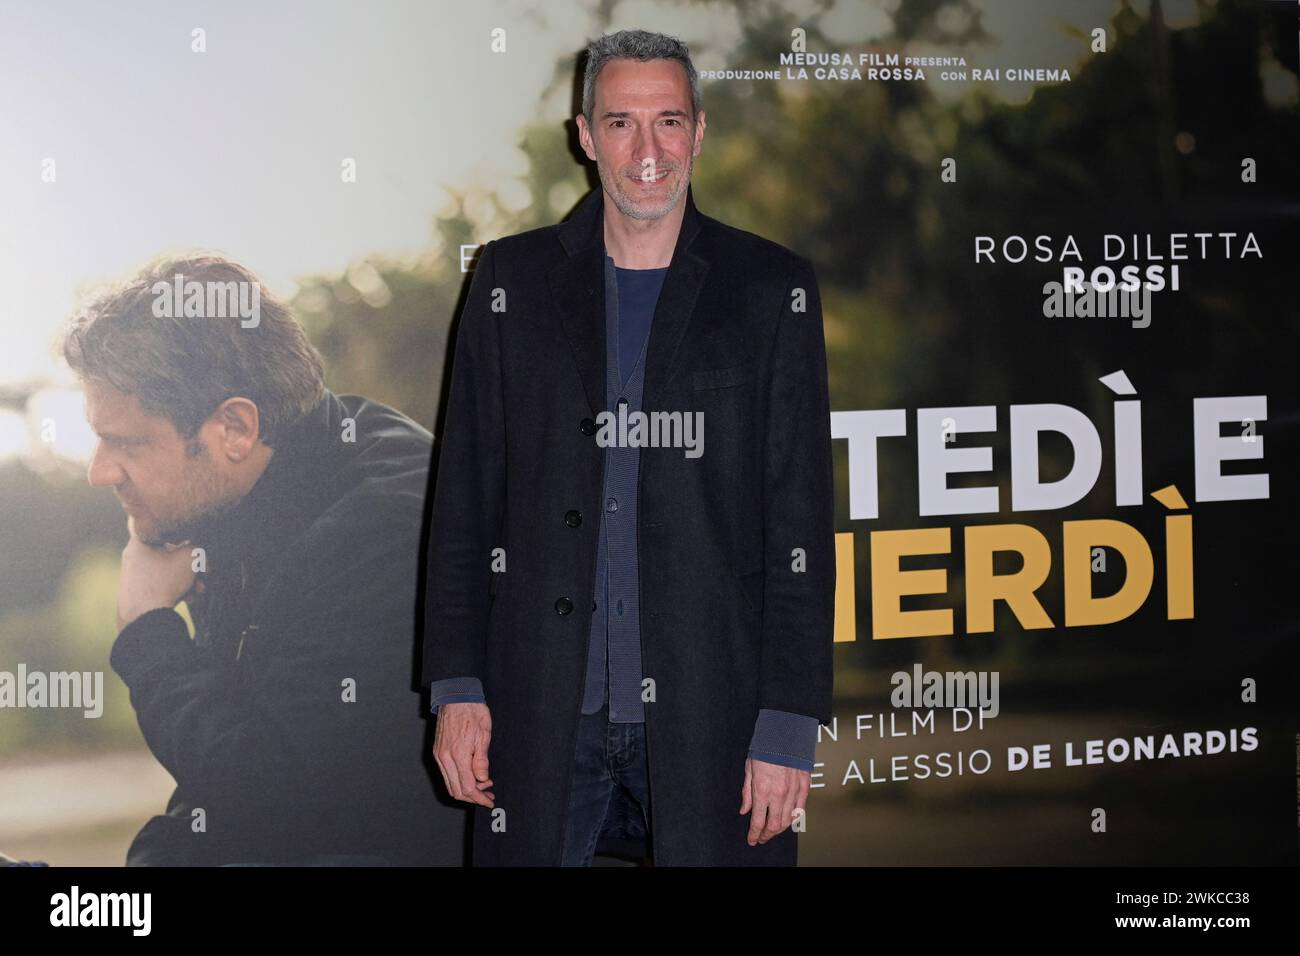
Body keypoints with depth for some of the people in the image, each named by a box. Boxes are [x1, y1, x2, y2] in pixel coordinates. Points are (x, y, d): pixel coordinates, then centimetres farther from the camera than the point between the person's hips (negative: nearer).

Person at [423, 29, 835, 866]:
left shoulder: (772, 290, 2)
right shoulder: (513, 280, 7)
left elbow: (802, 525, 0)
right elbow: (465, 503, 8)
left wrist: (789, 727, -6)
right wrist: (457, 689, 1)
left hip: (711, 717, -1)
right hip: (543, 713, 1)